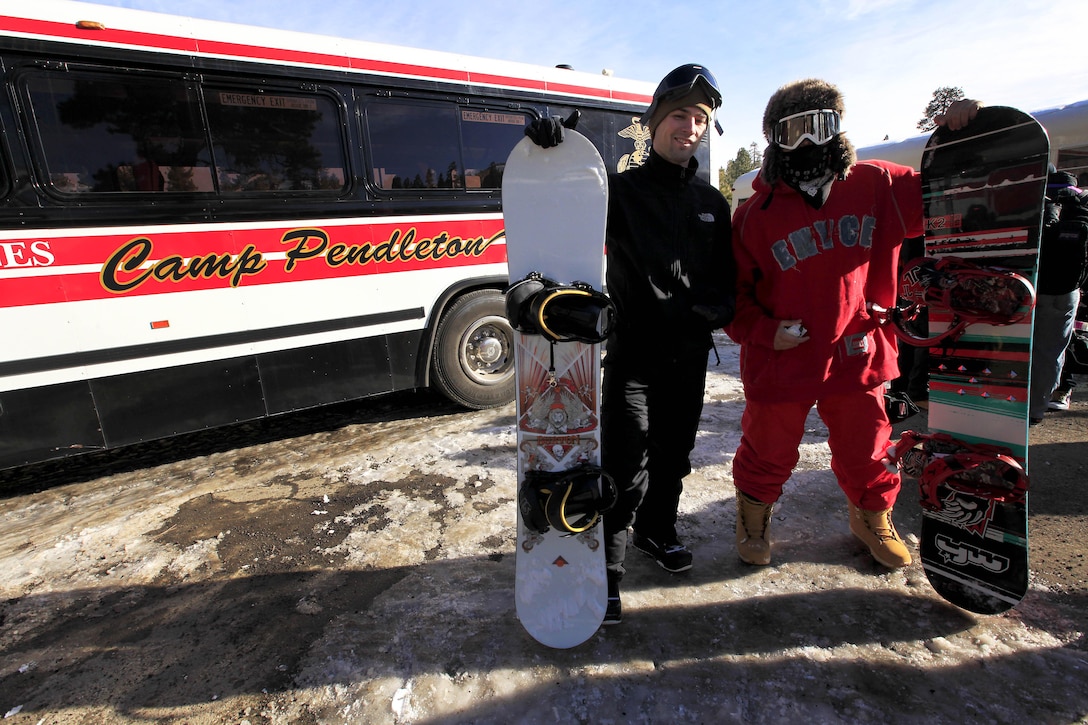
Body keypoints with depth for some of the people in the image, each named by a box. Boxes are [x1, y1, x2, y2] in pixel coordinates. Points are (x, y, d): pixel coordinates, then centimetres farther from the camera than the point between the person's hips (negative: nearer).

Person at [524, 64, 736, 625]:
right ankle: (605, 572, 10)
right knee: (626, 467, -7)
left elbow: (726, 279, 14)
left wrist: (716, 310, -8)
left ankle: (657, 530, 41)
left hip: (689, 355, 5)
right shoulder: (621, 190, 1)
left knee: (674, 453, 17)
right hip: (632, 352, -5)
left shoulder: (712, 204, 14)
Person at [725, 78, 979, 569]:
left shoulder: (876, 185, 1)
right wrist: (763, 332, -16)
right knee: (769, 451, 13)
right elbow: (731, 289, -4)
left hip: (857, 355, 3)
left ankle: (872, 518, 48)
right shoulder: (756, 213, -6)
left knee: (866, 449, 19)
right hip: (781, 359, -2)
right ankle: (753, 521, 40)